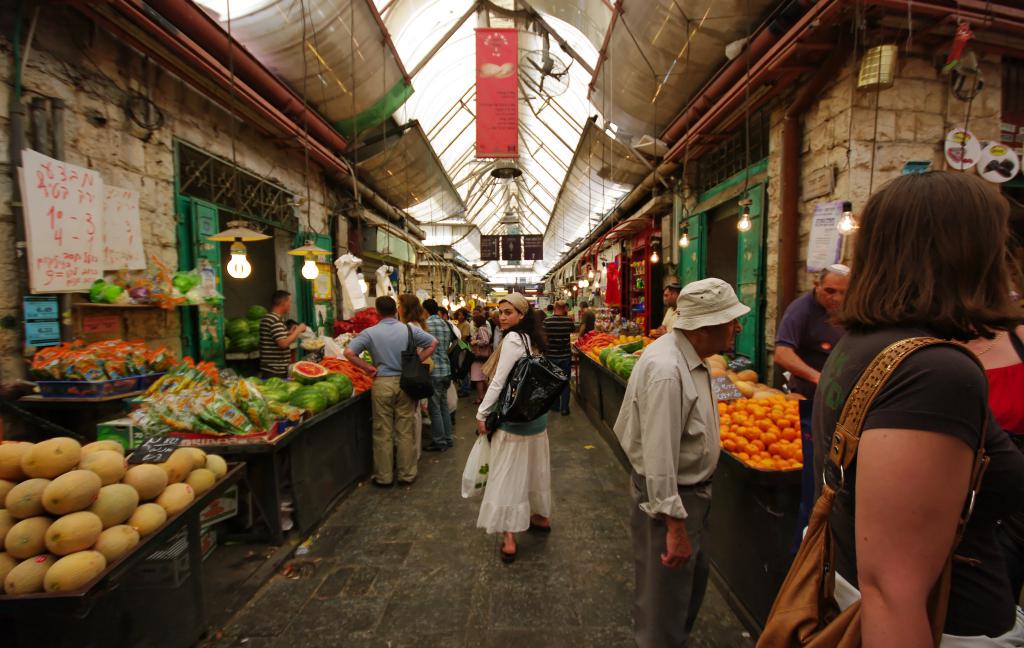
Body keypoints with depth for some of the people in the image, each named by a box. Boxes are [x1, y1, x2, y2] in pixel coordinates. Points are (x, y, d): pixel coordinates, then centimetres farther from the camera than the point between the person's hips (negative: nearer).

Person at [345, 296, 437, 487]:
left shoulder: (370, 332, -5)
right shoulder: (409, 329, 0)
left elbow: (348, 353, -12)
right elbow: (433, 343, 3)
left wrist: (368, 368, -4)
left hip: (382, 383, -1)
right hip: (405, 382, 2)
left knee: (383, 433, 9)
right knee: (405, 431, 10)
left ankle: (384, 476, 19)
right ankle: (407, 474, 19)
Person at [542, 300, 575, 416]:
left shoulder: (547, 321, -11)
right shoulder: (568, 320, -10)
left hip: (551, 356, 1)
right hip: (565, 356, 0)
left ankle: (554, 406, 25)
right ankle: (564, 408, 11)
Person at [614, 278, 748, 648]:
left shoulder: (690, 357, 1)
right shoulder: (666, 370, -32)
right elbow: (658, 458, -32)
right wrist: (675, 526, -27)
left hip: (692, 490, 10)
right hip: (668, 496, -10)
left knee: (694, 579, 29)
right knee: (666, 597, 11)